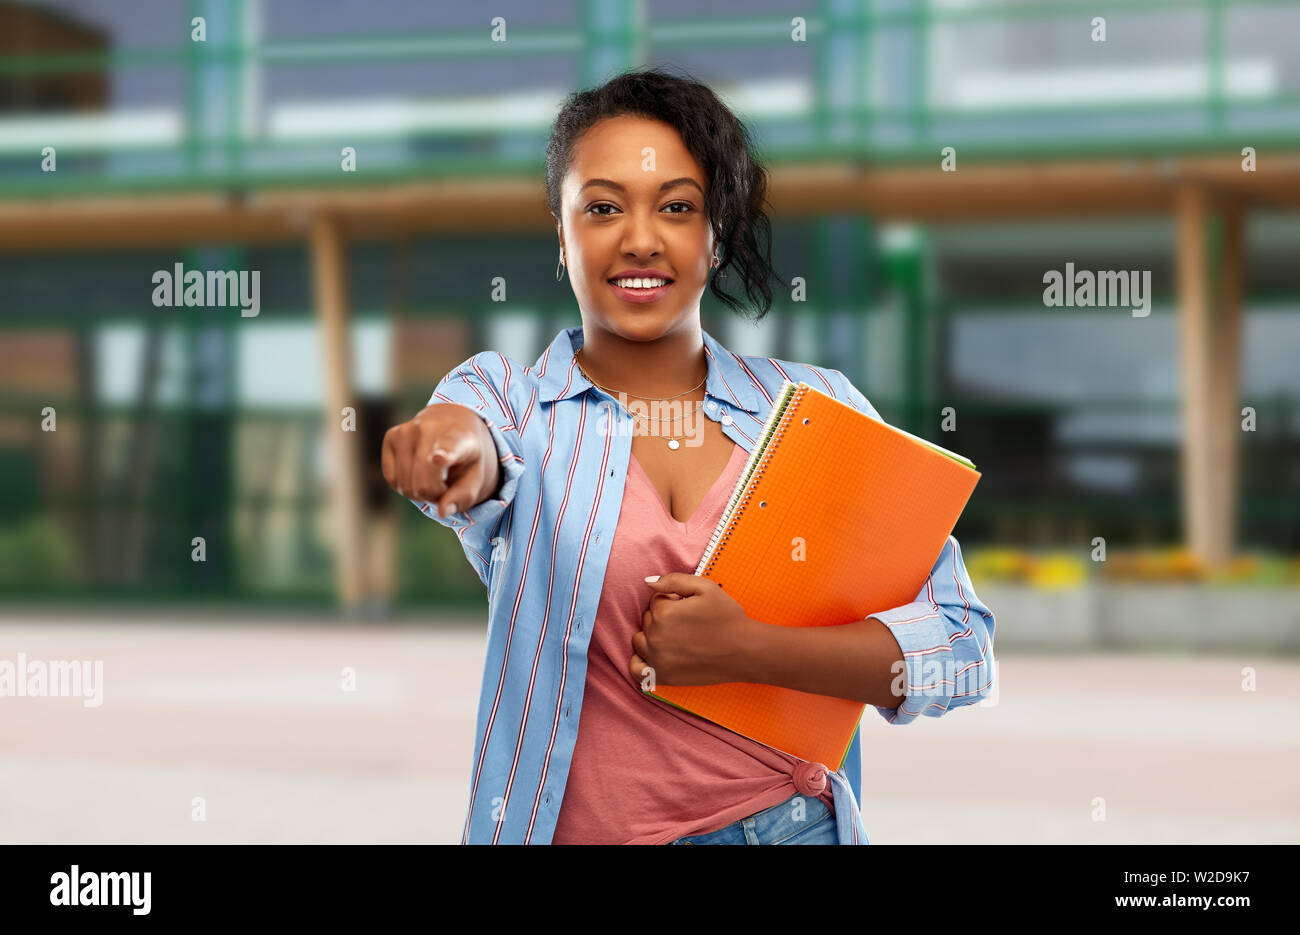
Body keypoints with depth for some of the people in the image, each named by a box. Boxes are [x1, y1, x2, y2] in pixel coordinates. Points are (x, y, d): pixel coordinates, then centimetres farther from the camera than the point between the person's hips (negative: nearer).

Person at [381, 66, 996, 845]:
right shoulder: (509, 397, -1)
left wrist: (746, 648, -17)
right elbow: (492, 465, -26)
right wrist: (452, 434, -48)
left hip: (792, 819, 1)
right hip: (577, 826, -1)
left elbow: (963, 649, -6)